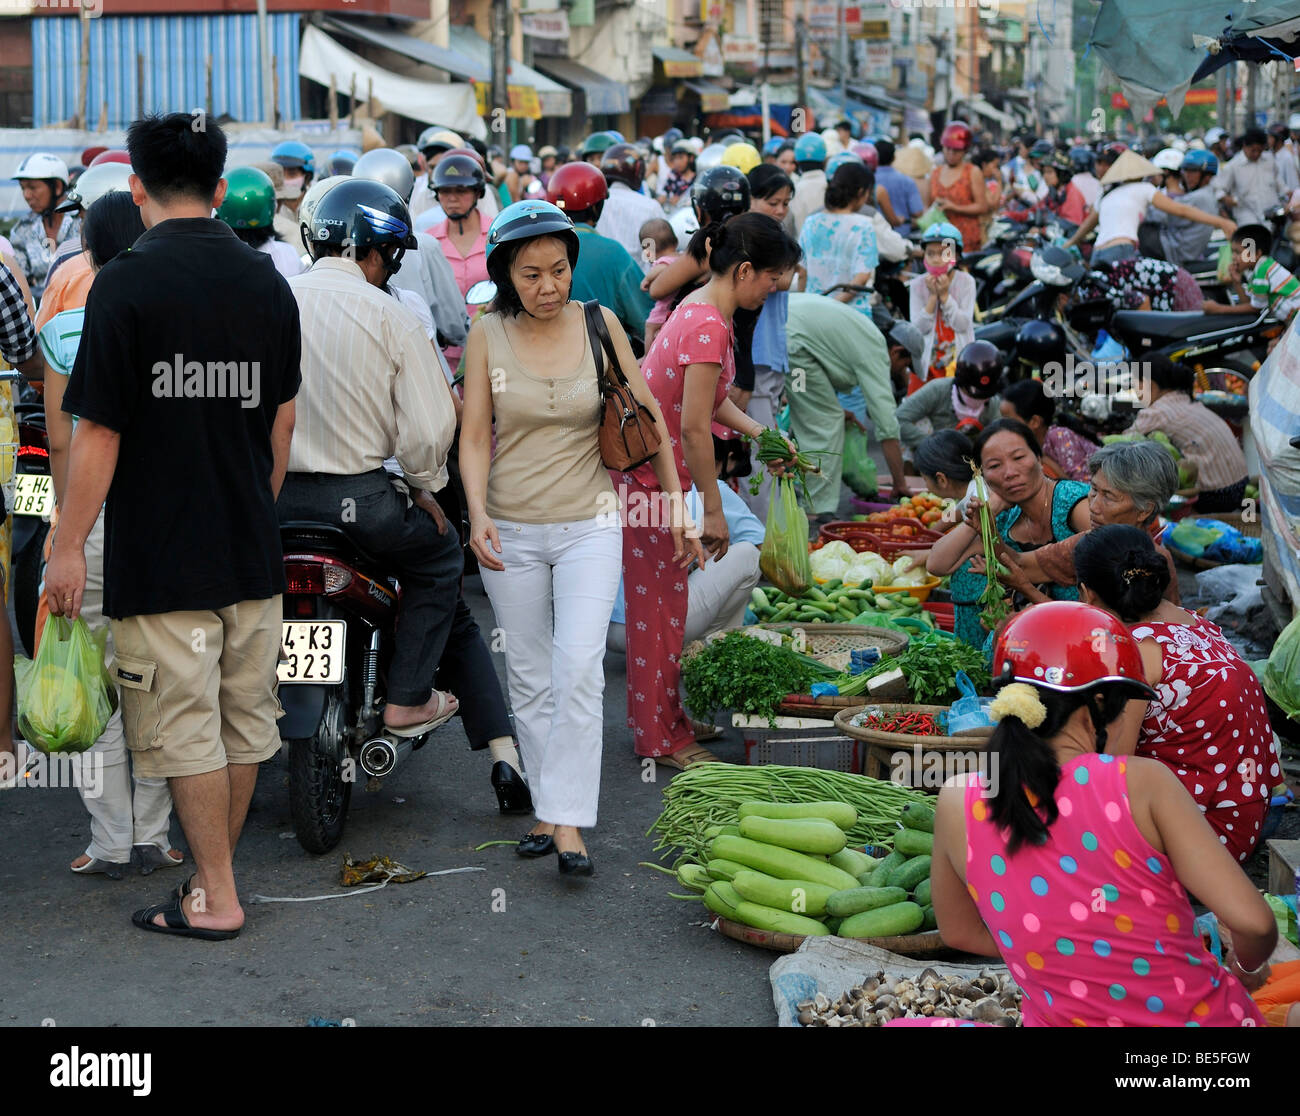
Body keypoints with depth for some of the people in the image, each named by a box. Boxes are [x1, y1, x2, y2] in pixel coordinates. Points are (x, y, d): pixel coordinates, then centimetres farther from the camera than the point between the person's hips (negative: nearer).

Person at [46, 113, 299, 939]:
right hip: (253, 546, 6)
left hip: (161, 551, -6)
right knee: (245, 717, 14)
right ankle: (216, 873, 26)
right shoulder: (268, 282, 4)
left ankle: (216, 899, 7)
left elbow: (100, 430, -14)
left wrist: (71, 544, -7)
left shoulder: (126, 283, -13)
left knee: (187, 728, 2)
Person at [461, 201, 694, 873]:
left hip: (588, 526, -1)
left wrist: (676, 506, 5)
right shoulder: (488, 335, -2)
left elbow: (648, 418, 5)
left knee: (578, 670, -14)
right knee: (530, 678, 8)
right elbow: (475, 434, -2)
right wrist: (477, 513, -18)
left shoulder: (598, 324, -2)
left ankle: (569, 822, -13)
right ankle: (548, 807, 20)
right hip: (510, 532, 1)